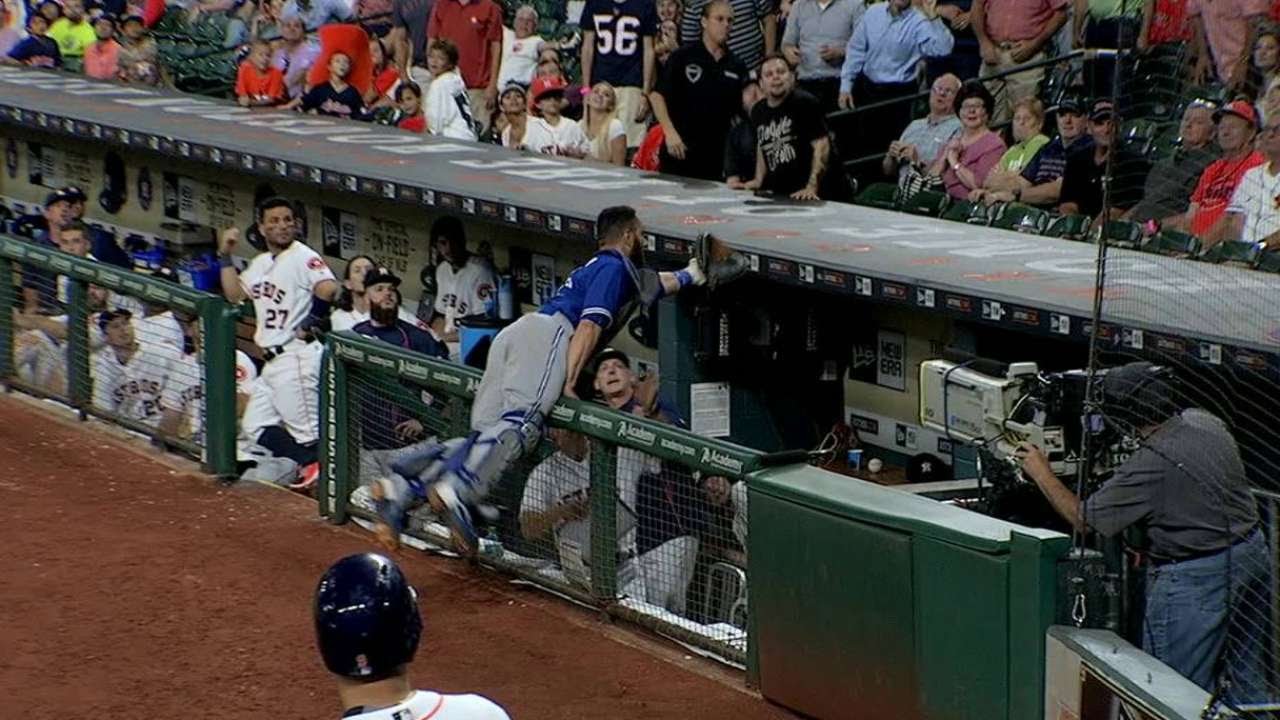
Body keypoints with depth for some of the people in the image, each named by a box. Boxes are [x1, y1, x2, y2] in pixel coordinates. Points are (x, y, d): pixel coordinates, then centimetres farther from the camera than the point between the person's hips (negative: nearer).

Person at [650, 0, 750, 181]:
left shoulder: (737, 67, 9)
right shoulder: (683, 57, -2)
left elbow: (739, 111, 15)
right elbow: (657, 95, -6)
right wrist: (670, 132, -17)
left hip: (716, 156, 3)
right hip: (679, 150, -3)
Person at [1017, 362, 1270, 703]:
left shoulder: (1149, 467, -22)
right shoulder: (1205, 421, -1)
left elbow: (1083, 518, -11)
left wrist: (1042, 474, 2)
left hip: (1196, 579, -8)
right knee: (1246, 675, 20)